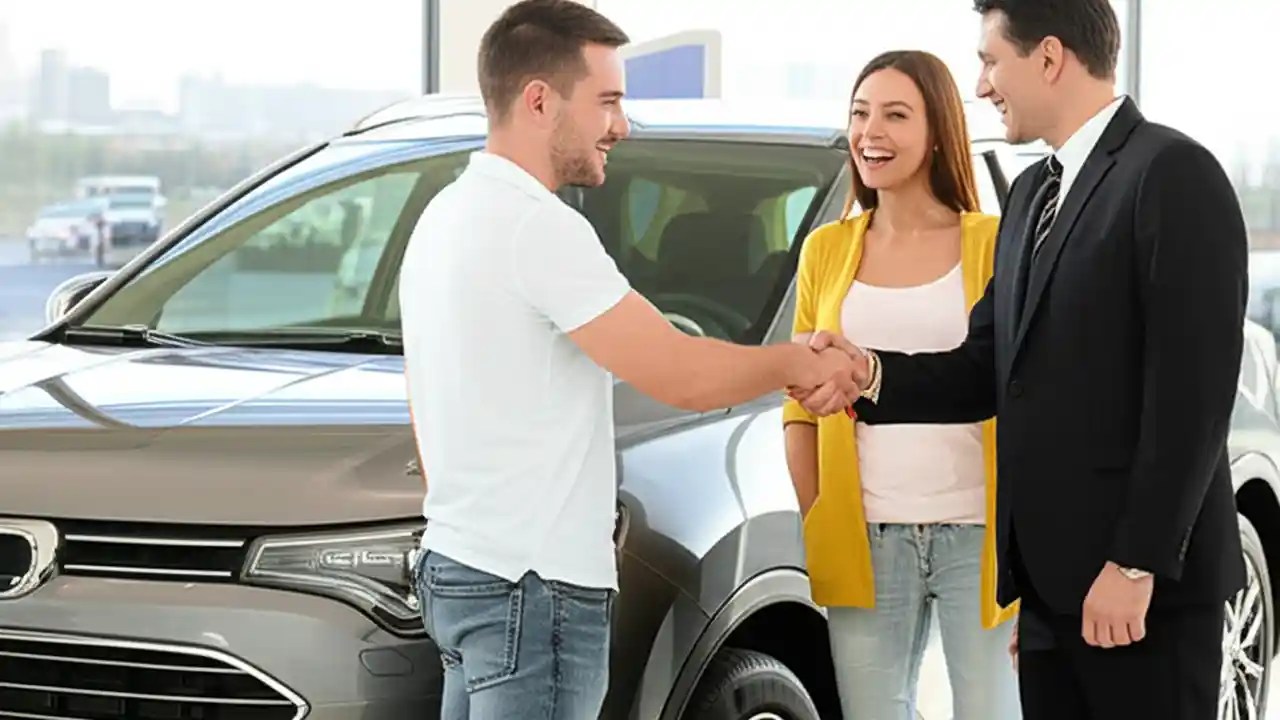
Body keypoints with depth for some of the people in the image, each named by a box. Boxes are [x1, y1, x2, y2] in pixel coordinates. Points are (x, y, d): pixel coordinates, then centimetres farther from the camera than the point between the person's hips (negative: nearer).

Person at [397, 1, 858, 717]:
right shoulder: (537, 227, -18)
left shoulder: (449, 213, 13)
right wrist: (801, 363, -1)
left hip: (457, 561, 10)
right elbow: (683, 377, -18)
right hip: (533, 584, -10)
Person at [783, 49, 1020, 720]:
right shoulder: (826, 250, 10)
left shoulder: (995, 244, 0)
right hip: (865, 539, 3)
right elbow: (802, 408, 12)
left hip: (980, 535, -3)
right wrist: (814, 525, 1)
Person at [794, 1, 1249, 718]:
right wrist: (870, 373, -5)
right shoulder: (1034, 193, 17)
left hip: (1142, 582, -8)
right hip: (1052, 578, 8)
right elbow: (992, 370, 13)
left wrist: (1137, 564, -19)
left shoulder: (1172, 175, -10)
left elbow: (1194, 391, -16)